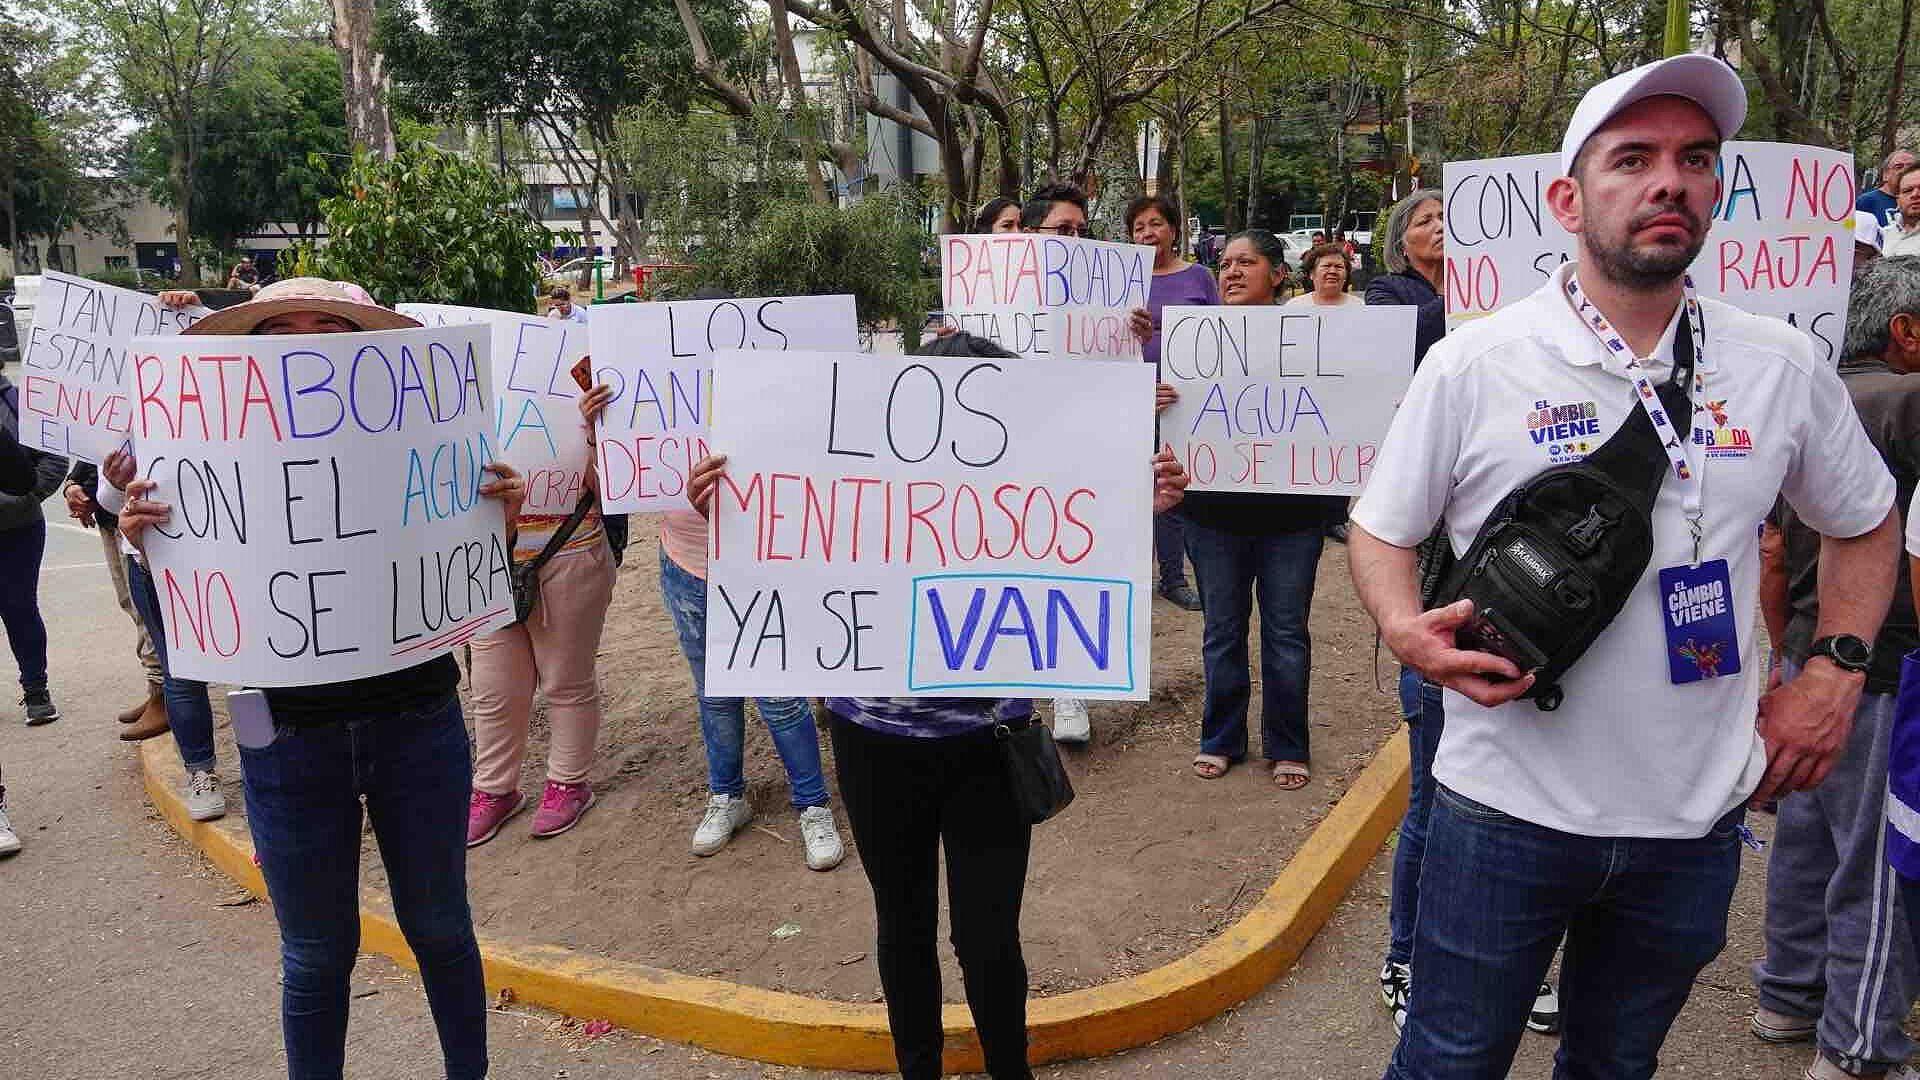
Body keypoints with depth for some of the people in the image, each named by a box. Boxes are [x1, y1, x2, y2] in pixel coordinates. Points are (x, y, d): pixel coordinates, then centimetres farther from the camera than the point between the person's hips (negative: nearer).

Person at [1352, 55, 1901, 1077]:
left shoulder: (1783, 366, 0)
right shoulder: (1473, 363, -10)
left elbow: (1865, 524, 15)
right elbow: (1380, 529, -1)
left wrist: (1833, 676, 3)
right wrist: (1404, 629, -20)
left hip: (1697, 819, 3)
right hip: (1508, 809, -3)